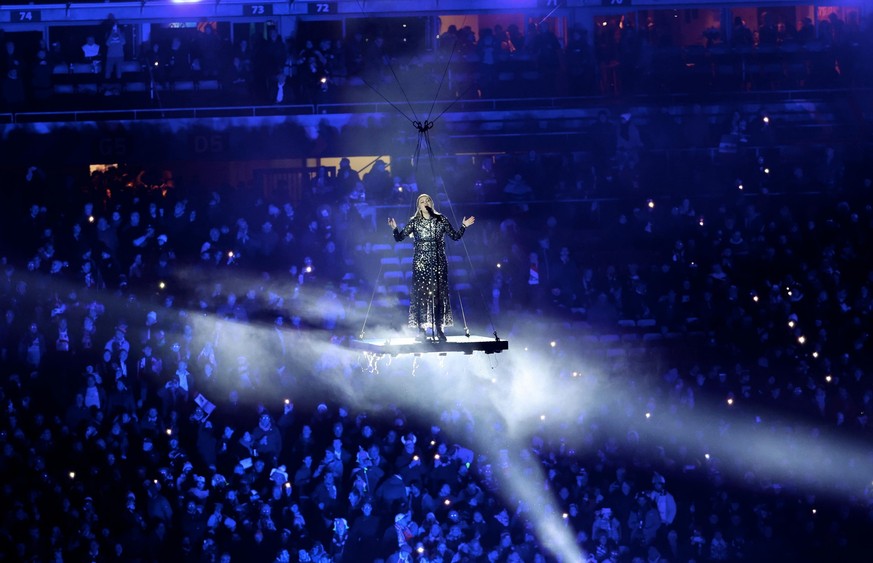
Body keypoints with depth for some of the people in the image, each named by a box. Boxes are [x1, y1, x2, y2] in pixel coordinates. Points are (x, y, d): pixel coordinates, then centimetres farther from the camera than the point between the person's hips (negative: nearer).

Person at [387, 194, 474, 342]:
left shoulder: (441, 220, 5)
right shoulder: (415, 222, 2)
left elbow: (455, 236, 10)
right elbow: (399, 237, 1)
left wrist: (464, 226, -2)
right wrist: (394, 228, -16)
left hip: (438, 262, 1)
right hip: (421, 262, -1)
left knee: (439, 294, -1)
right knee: (421, 294, -5)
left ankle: (438, 328, 5)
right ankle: (421, 329, -2)